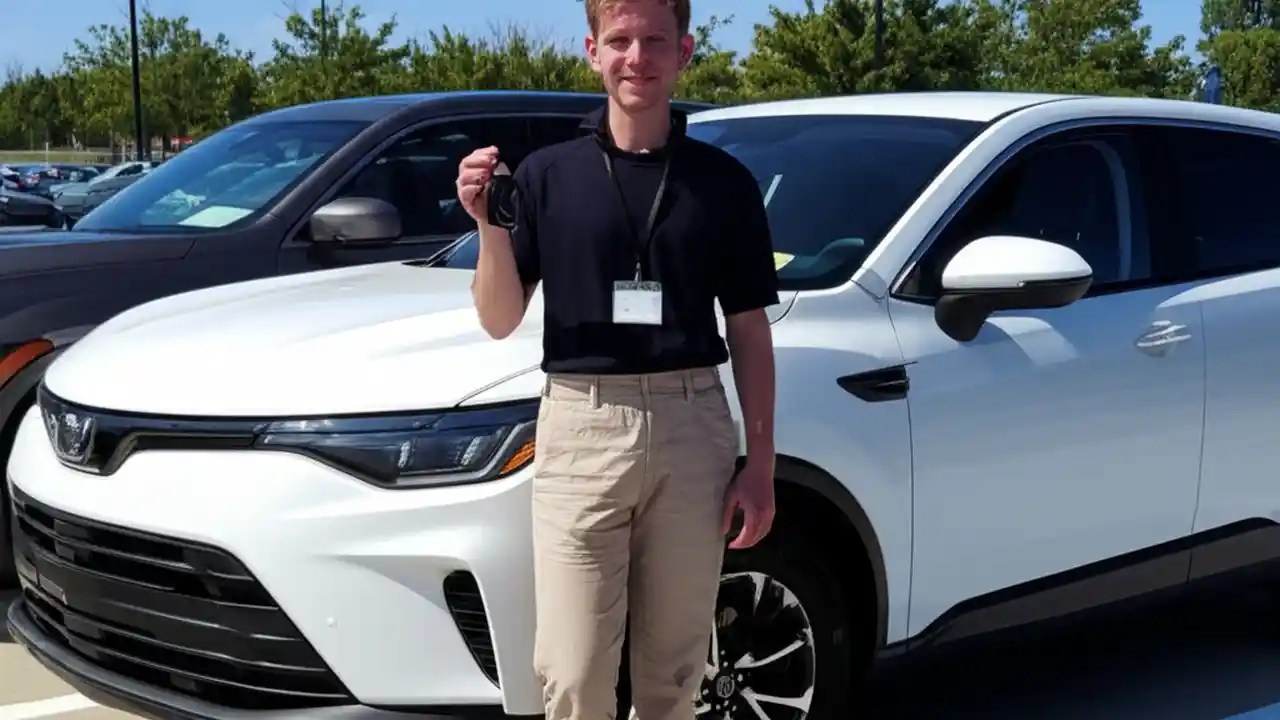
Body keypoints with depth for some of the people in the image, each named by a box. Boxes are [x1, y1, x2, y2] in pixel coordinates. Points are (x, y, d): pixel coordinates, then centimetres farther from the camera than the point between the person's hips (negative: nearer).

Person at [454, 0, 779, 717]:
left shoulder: (724, 180, 5)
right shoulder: (547, 173, 4)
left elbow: (749, 333, 8)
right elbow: (500, 320, 5)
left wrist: (761, 462, 3)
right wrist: (491, 226, -13)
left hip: (693, 425, 1)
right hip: (581, 424, -1)